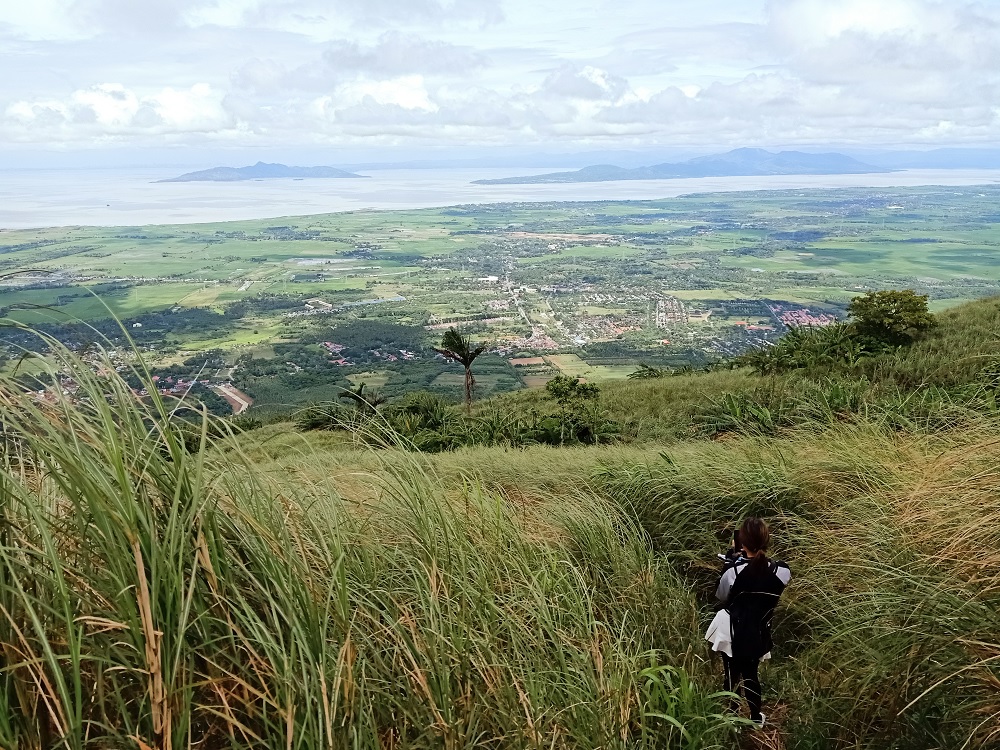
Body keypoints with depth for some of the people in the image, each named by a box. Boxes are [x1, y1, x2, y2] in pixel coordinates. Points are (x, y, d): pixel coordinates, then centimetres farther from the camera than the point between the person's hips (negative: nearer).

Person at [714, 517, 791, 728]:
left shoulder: (733, 572, -26)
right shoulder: (782, 571, -18)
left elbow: (722, 598, -7)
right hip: (759, 635, 3)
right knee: (751, 675, 26)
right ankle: (756, 717, 42)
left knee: (733, 678, 17)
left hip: (733, 635, -3)